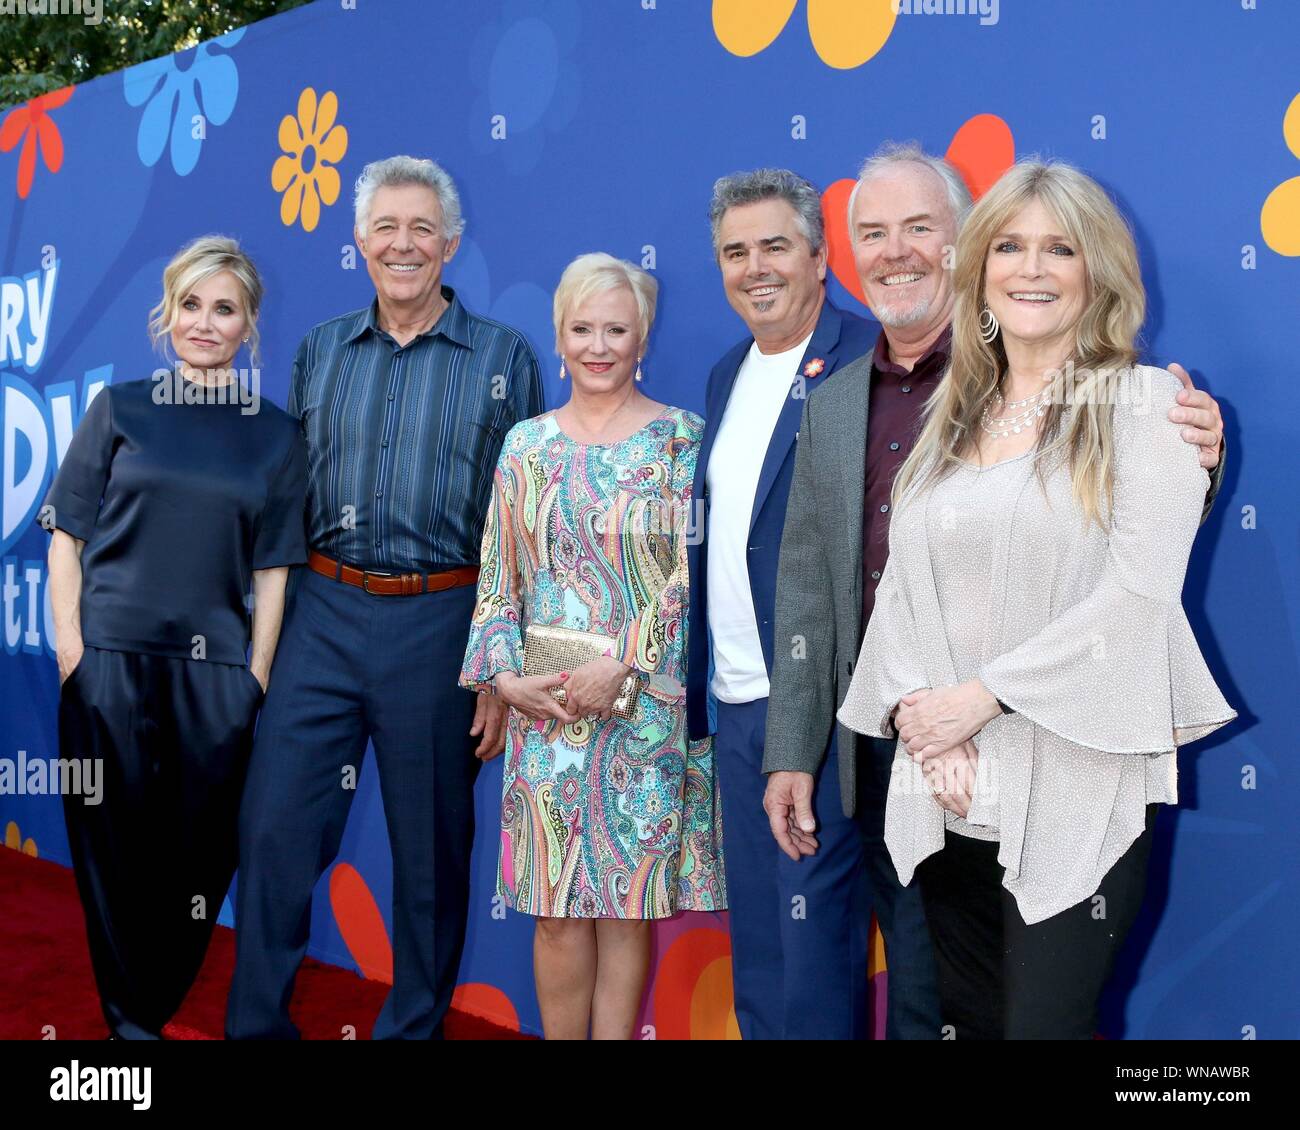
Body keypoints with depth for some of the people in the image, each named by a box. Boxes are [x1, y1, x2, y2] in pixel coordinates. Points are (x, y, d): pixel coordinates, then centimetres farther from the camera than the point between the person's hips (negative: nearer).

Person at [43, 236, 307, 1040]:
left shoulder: (276, 435, 7)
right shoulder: (120, 408, 5)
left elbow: (271, 569, 6)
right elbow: (69, 534, 3)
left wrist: (257, 676, -1)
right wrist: (71, 651, -5)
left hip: (217, 669, 1)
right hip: (111, 659, -1)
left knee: (199, 852, 6)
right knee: (115, 845, 5)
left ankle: (159, 1002, 26)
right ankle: (128, 1015, 22)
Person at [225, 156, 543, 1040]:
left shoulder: (505, 358, 1)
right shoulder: (319, 351, 11)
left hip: (442, 623, -2)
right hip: (323, 614, 3)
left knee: (432, 849, 8)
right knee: (274, 826, 2)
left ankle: (414, 1026, 26)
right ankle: (257, 1024, 19)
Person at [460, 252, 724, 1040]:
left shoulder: (681, 439, 0)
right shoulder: (527, 444, 9)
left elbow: (693, 574, -7)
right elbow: (500, 577, 9)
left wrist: (621, 667, -15)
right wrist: (505, 675, -5)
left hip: (647, 704, -2)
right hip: (545, 706, 3)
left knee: (630, 899, 5)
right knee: (556, 906, 6)